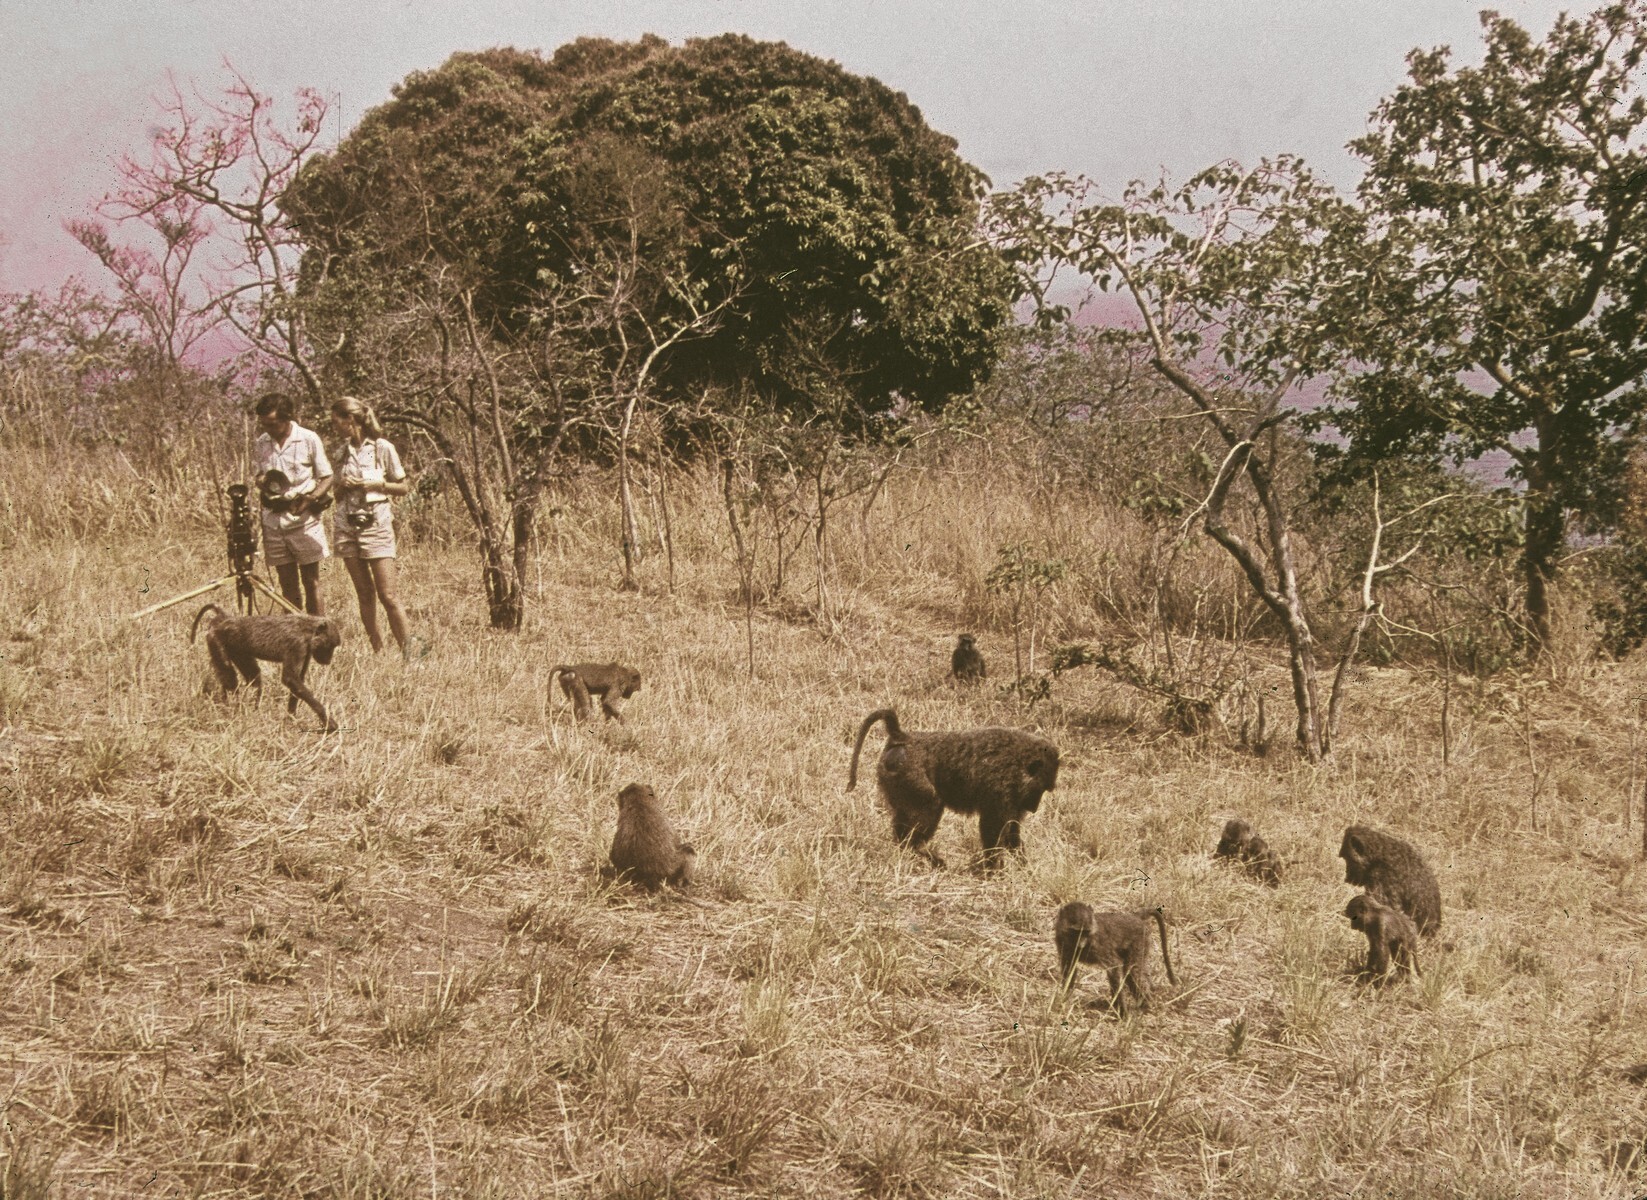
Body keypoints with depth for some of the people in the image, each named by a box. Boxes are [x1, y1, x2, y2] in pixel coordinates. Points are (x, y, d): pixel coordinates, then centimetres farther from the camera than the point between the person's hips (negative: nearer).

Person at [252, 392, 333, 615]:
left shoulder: (308, 439, -5)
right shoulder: (260, 444, 7)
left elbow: (327, 478, -1)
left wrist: (310, 498, -19)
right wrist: (262, 482, -5)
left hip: (303, 519, -3)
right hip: (273, 519, 3)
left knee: (311, 582, -1)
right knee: (287, 584, 6)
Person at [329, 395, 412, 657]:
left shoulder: (382, 448, -4)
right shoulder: (343, 451, 11)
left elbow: (404, 487, 1)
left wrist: (374, 483, -11)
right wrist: (343, 486, -3)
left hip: (375, 524, -5)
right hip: (347, 525, 5)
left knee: (388, 596, -9)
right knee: (365, 595, 4)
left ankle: (407, 652, -4)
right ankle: (377, 652, 9)